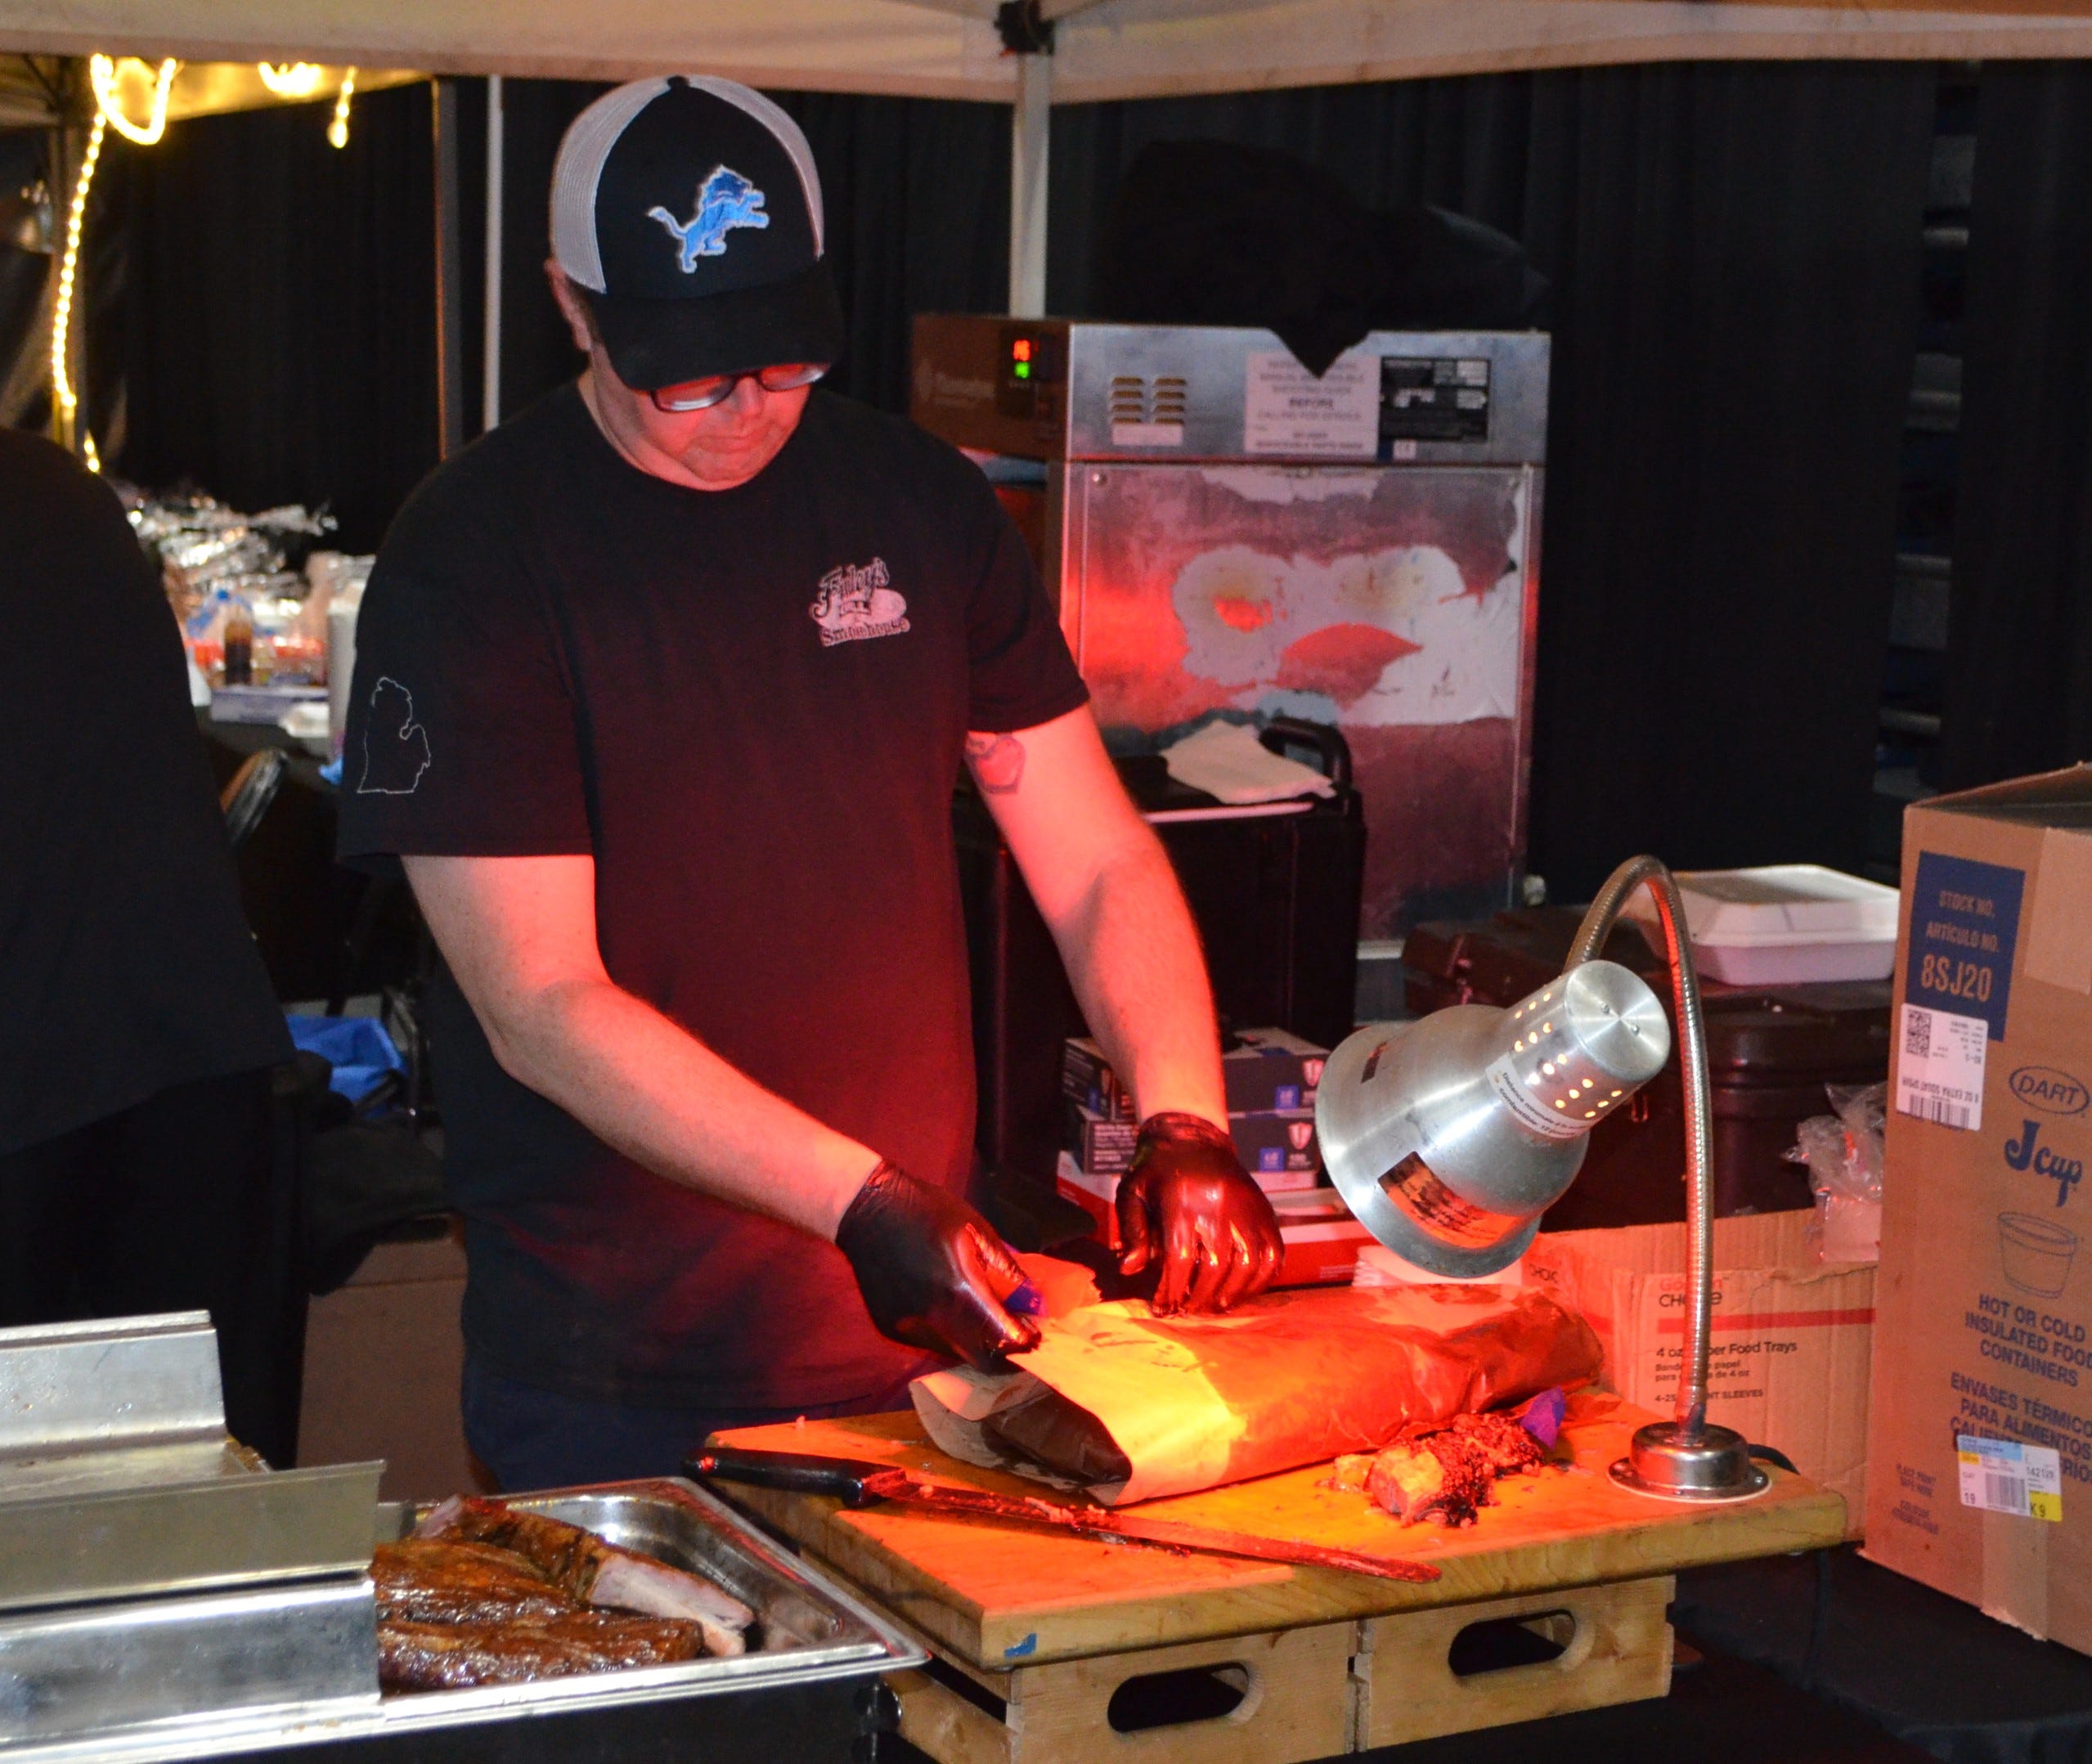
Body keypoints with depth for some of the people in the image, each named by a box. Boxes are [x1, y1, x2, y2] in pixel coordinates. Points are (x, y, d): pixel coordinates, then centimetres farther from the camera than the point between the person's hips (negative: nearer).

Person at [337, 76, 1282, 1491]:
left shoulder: (920, 503, 4)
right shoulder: (470, 560, -11)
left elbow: (1099, 867, 5)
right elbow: (542, 1011, -16)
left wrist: (1185, 1126, -12)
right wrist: (861, 1203, -24)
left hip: (926, 1330, 4)